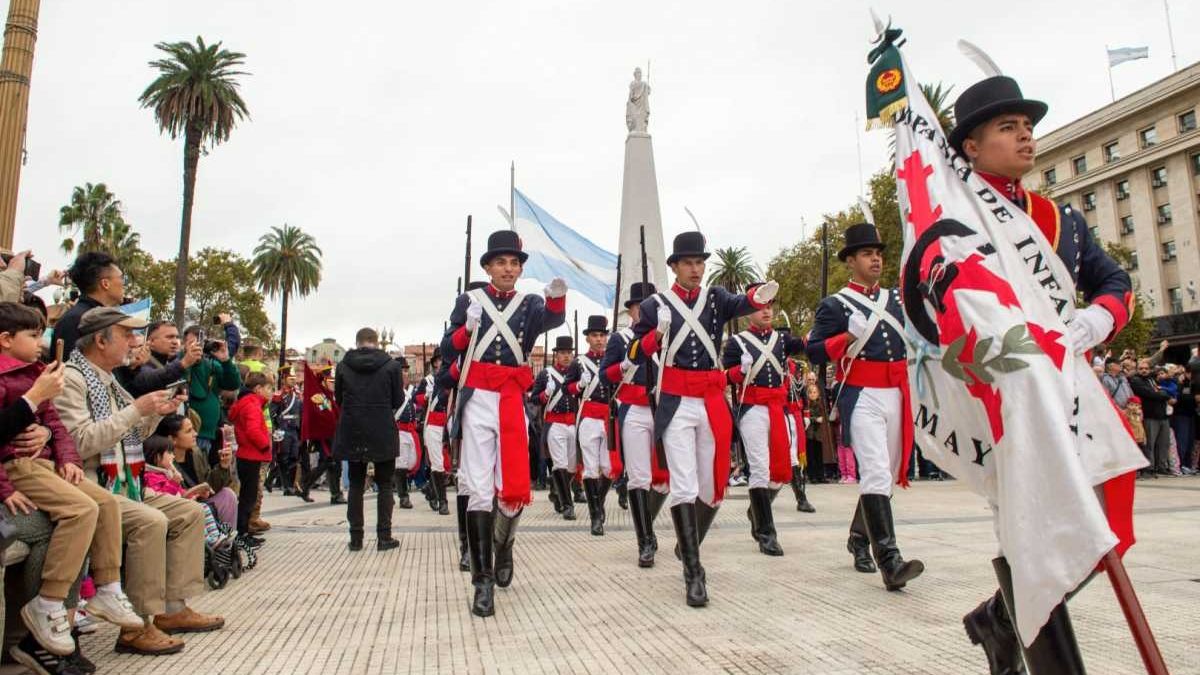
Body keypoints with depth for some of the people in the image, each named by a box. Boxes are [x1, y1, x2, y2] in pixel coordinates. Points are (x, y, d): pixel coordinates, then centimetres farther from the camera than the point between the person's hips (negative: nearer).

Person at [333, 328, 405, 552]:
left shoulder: (343, 366, -2)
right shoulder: (391, 365, -7)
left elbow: (338, 399, 7)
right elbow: (398, 401, -2)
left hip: (352, 433, 2)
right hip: (383, 434, -2)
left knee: (356, 484, 12)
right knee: (385, 484, 8)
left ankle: (356, 537, 12)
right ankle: (384, 536, 5)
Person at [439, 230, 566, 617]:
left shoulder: (530, 304, 8)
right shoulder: (469, 300, 9)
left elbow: (554, 318, -16)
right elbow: (446, 352, 7)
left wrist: (557, 296, -38)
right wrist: (467, 328, -13)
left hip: (514, 403, 1)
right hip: (477, 402, -1)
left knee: (514, 489, -1)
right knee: (480, 490, -3)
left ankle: (503, 544, 32)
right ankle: (483, 581, 4)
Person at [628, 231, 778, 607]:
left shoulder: (716, 297, 8)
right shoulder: (655, 305, 3)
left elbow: (740, 305, -15)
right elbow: (635, 355, 3)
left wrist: (761, 296, -38)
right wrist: (658, 332, -16)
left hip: (714, 403, 3)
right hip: (677, 405, -3)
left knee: (712, 486, 10)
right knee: (684, 487, -9)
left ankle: (688, 547, 35)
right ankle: (693, 573, -3)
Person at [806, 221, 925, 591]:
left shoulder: (897, 299, 16)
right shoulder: (835, 305, 0)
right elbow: (815, 352, -5)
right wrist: (849, 337, -18)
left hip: (896, 397, 6)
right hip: (862, 398, -6)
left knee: (888, 475, 14)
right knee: (876, 474, -16)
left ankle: (859, 537, 33)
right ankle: (889, 560, -17)